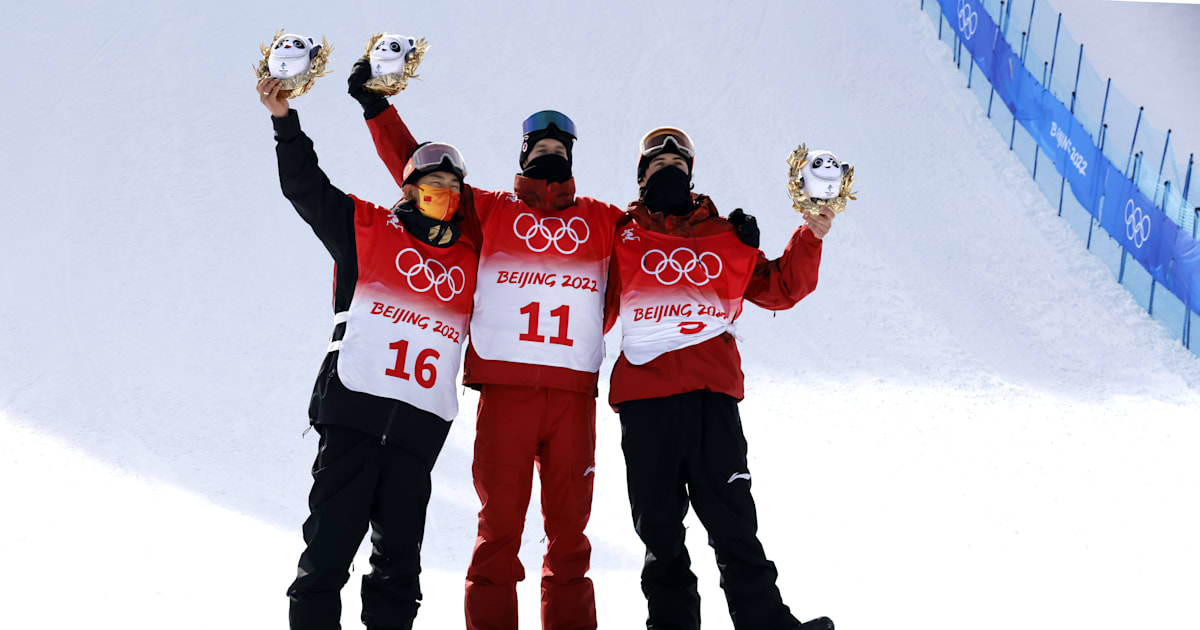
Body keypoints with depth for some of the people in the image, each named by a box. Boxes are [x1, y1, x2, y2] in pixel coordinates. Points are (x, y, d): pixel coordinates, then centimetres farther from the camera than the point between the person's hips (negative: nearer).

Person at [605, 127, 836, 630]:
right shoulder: (622, 235, 14)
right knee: (660, 529, 4)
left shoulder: (727, 236, 18)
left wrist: (812, 237, 9)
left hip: (713, 395, 0)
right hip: (645, 400, 0)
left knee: (732, 521, -6)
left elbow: (779, 290, 18)